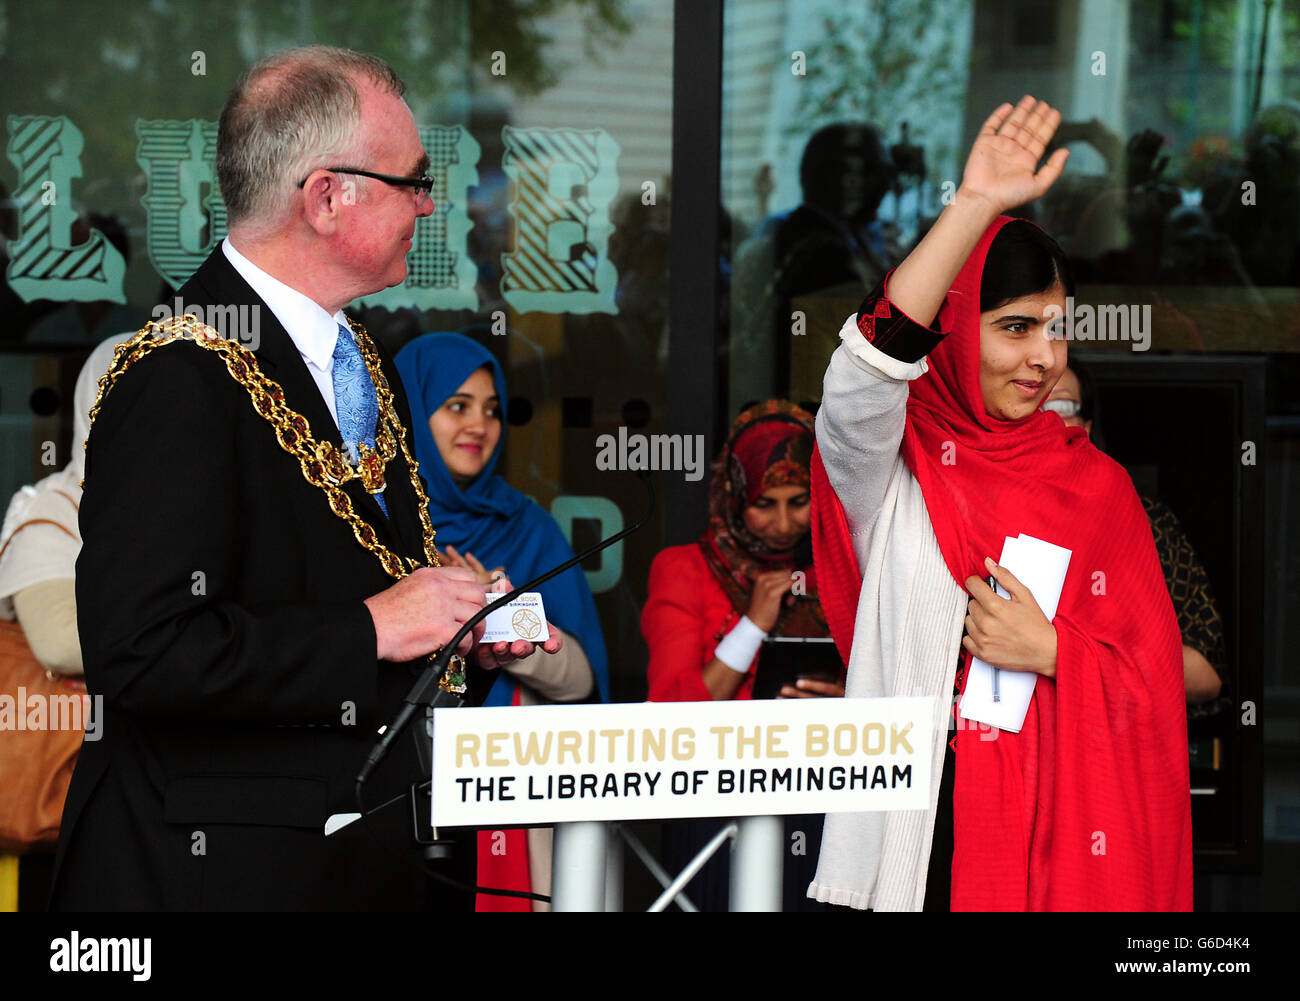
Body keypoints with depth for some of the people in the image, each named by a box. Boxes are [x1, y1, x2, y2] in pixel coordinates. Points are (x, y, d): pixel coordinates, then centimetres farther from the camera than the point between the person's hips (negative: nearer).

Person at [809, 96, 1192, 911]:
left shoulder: (1098, 485, 7)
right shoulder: (892, 468, 0)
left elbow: (1151, 681, 6)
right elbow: (864, 376, -23)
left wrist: (1051, 652, -14)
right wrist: (975, 206, -25)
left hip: (1064, 823, 2)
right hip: (918, 826, -2)